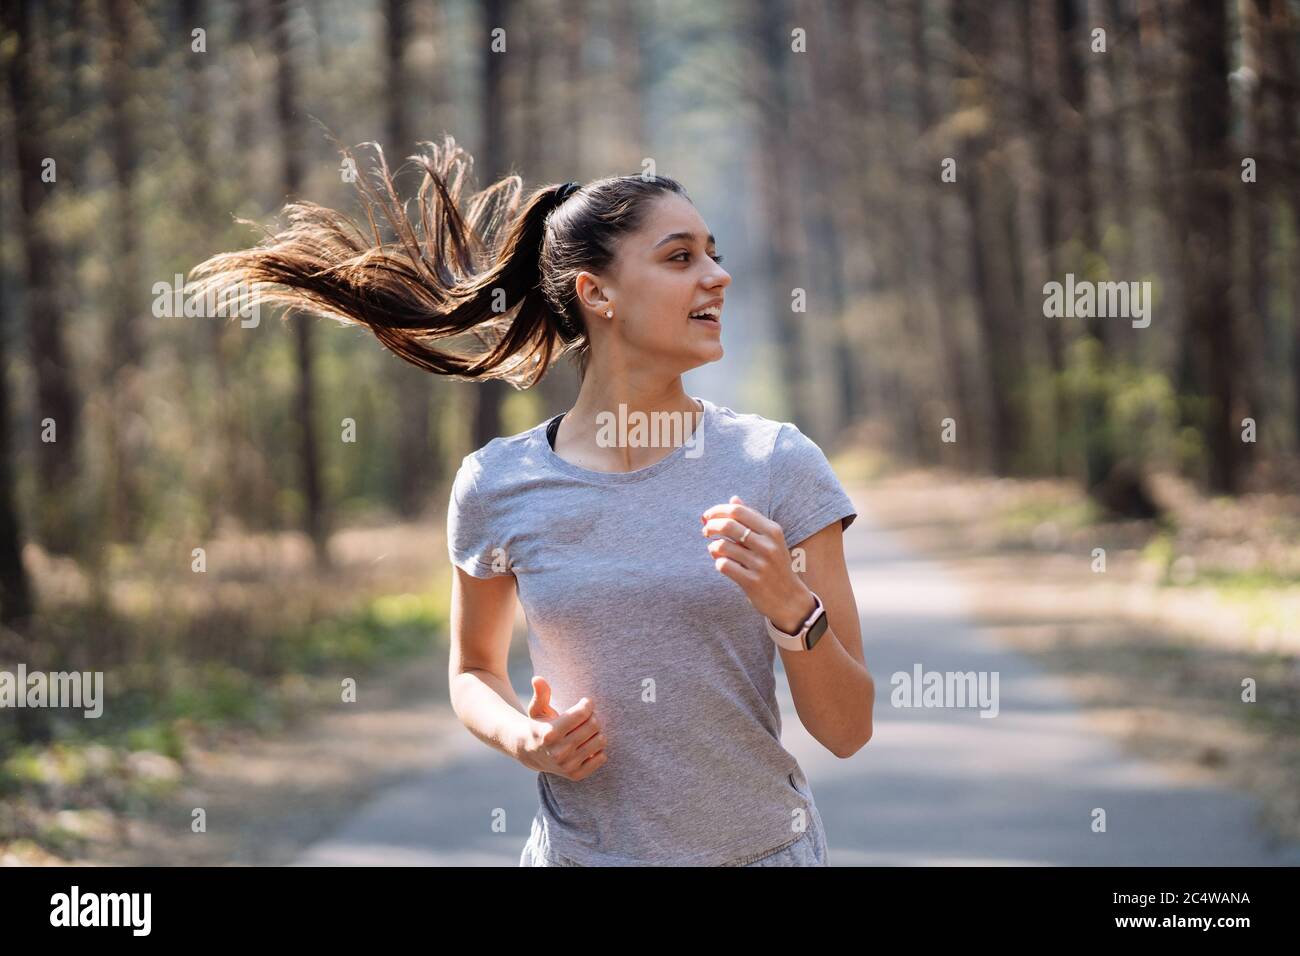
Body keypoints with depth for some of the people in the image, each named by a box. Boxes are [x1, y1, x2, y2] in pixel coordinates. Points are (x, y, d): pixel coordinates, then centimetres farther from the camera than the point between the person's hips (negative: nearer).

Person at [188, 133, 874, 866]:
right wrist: (523, 740, -8)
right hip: (580, 847, 0)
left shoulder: (776, 463, -8)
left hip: (762, 844, 0)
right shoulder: (499, 486, -6)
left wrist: (790, 607, -22)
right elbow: (473, 670, 11)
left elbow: (848, 731, -6)